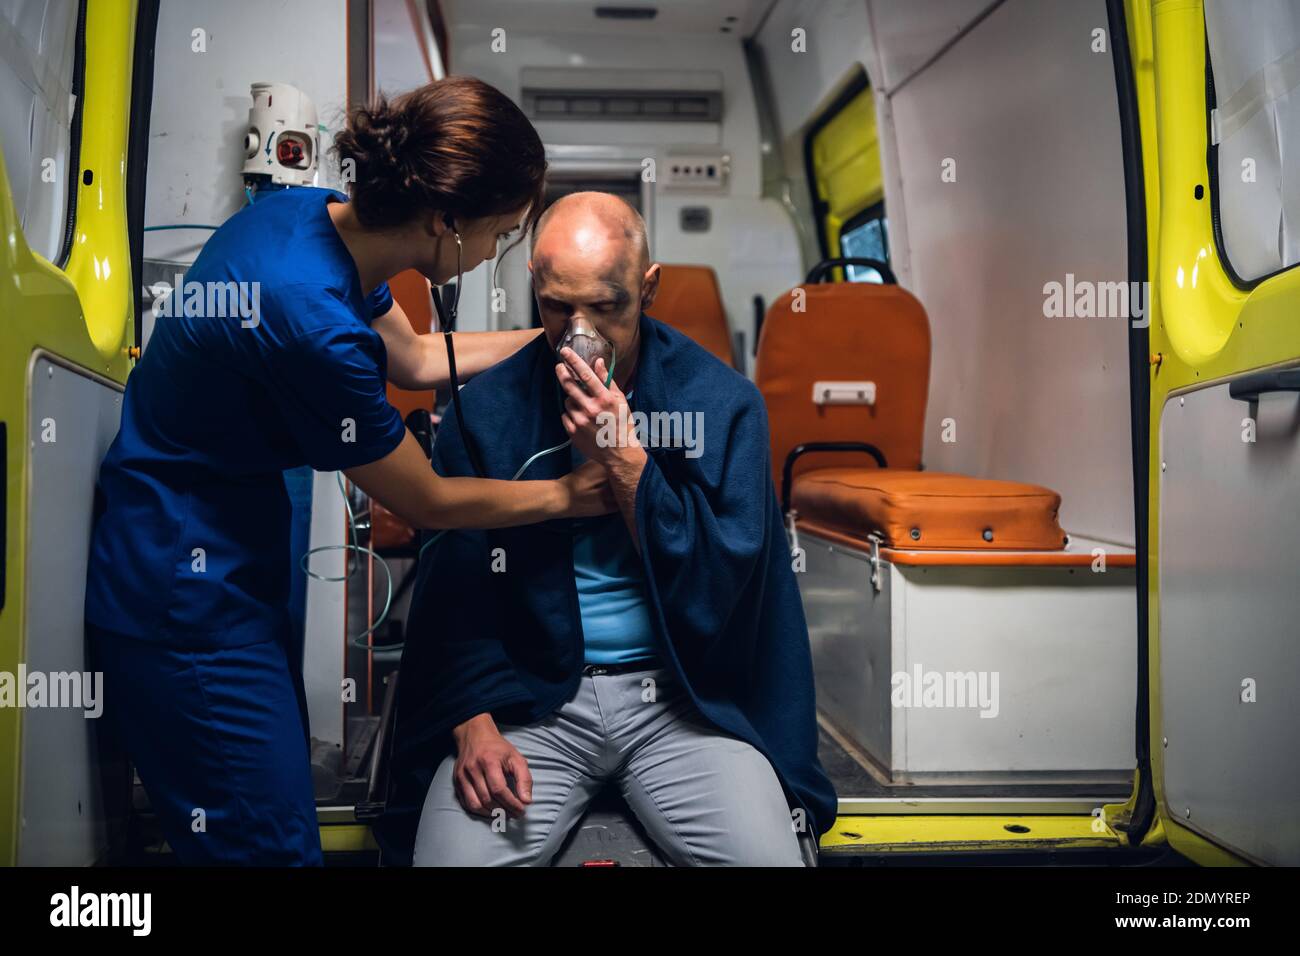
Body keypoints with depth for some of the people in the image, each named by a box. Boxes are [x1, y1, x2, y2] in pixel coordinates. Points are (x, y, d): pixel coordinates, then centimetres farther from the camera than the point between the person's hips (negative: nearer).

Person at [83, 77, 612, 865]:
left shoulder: (313, 215, -4)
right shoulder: (313, 320, -30)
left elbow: (411, 358, 16)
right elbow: (429, 504, -14)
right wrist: (568, 496, 0)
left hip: (230, 559, 9)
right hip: (188, 590, -9)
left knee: (288, 797, 16)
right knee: (272, 844, 0)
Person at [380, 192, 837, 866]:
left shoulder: (723, 401, -2)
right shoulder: (487, 408, 0)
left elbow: (724, 581, -7)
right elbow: (453, 589, 1)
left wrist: (625, 462, -16)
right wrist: (475, 724, -13)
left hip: (680, 698, 0)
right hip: (530, 697, 0)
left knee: (768, 855, -20)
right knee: (450, 856, -22)